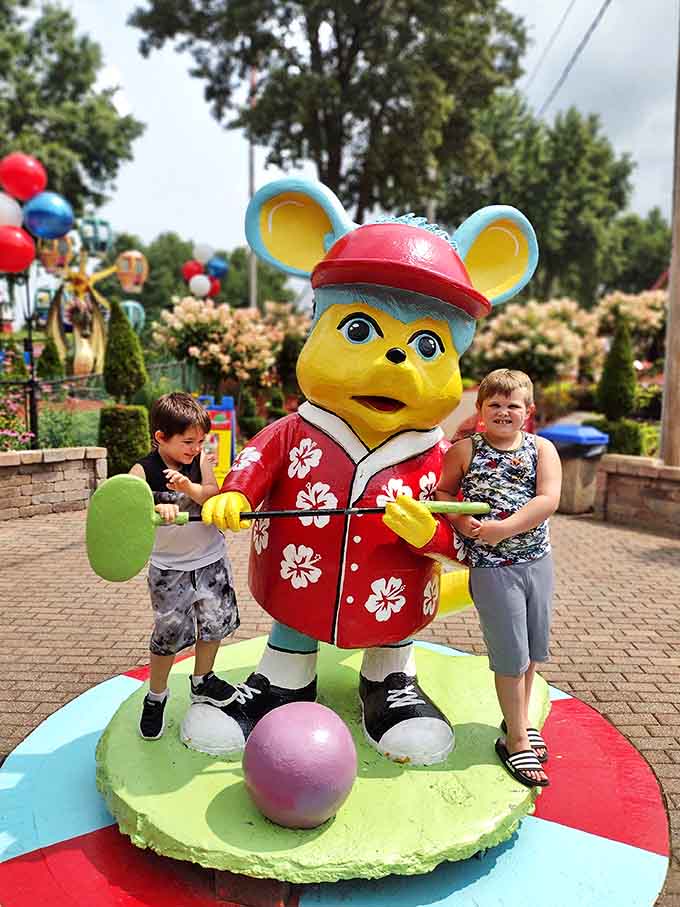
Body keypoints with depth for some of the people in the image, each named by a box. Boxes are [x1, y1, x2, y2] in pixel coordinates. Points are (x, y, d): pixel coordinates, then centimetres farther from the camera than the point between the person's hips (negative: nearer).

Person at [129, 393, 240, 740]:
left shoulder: (200, 460, -4)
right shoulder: (143, 471, -14)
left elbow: (215, 496, -14)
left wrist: (190, 487, -33)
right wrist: (157, 509, -49)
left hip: (210, 559, 4)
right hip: (169, 567, -3)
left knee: (215, 620, 13)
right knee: (169, 632, 2)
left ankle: (202, 682, 36)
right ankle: (156, 697, 25)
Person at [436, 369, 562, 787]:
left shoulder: (542, 449, 0)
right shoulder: (465, 449, -3)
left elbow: (549, 500, -12)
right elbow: (441, 491, 6)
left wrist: (504, 528, -21)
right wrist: (460, 520, -14)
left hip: (538, 560, 3)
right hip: (491, 565, -3)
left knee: (533, 647, 17)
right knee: (512, 655, 3)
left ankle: (521, 718, 41)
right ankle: (516, 739, 21)